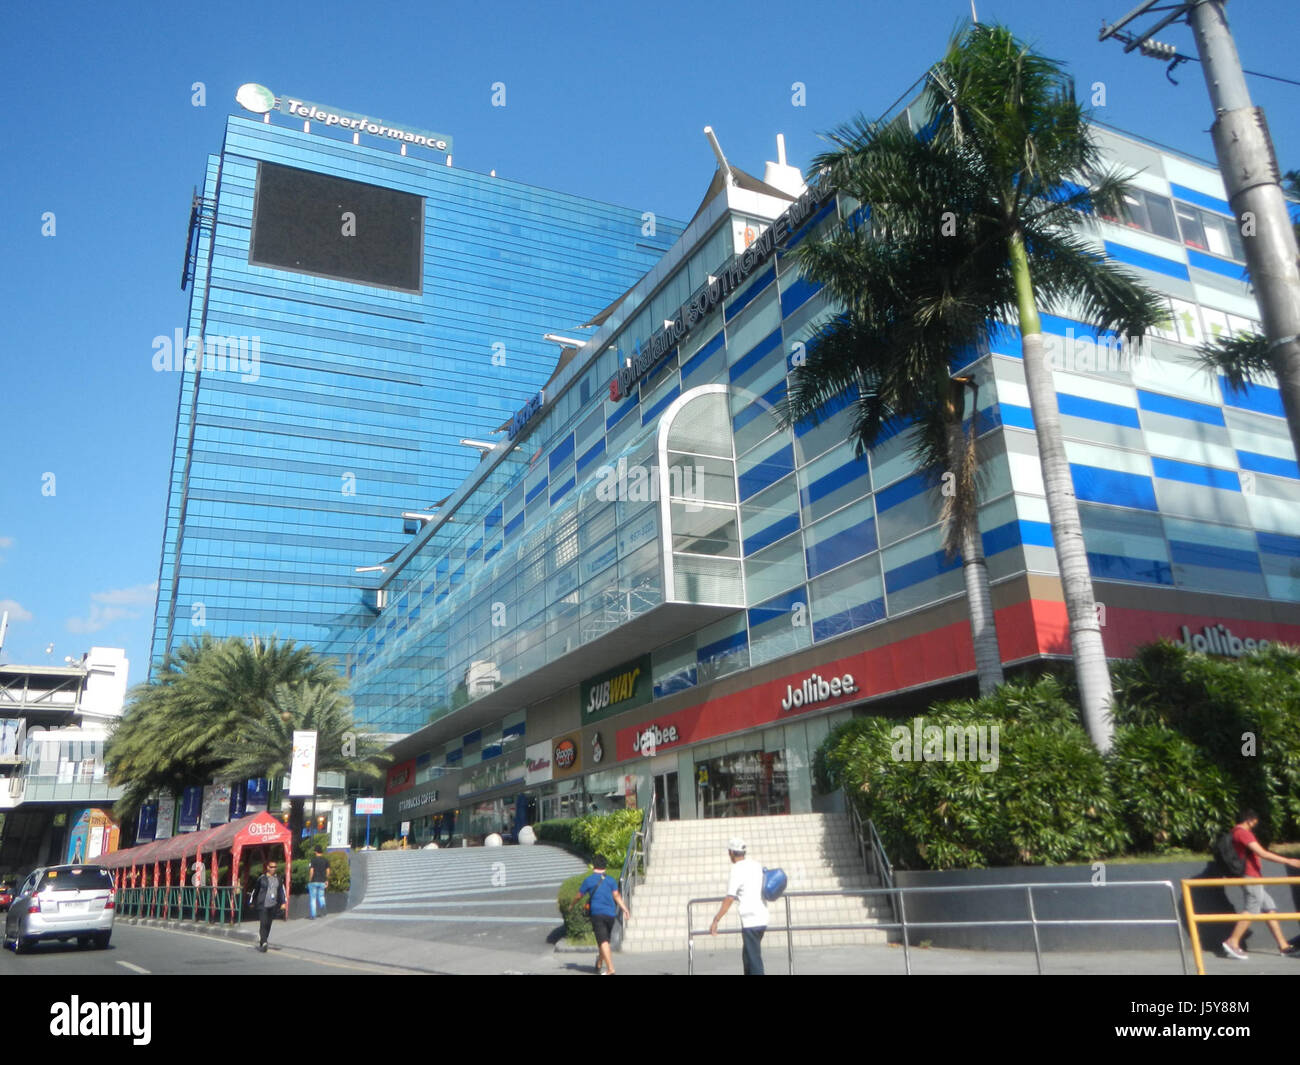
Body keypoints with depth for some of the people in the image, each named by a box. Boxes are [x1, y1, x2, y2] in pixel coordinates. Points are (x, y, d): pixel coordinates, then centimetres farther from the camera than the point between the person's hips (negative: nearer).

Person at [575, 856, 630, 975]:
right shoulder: (611, 880, 9)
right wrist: (625, 910, -5)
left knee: (603, 942, -10)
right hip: (611, 914, 4)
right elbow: (617, 896, -2)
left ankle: (610, 970, -21)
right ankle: (599, 965, 34)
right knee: (604, 941, 19)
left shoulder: (589, 880, 2)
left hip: (597, 914, -4)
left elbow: (578, 896, 11)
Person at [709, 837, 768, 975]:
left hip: (750, 921, -8)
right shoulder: (756, 865, 9)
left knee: (754, 959, -4)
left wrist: (715, 921, -19)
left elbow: (729, 899, -20)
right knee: (747, 956, 19)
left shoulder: (737, 870, -13)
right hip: (762, 919, 8)